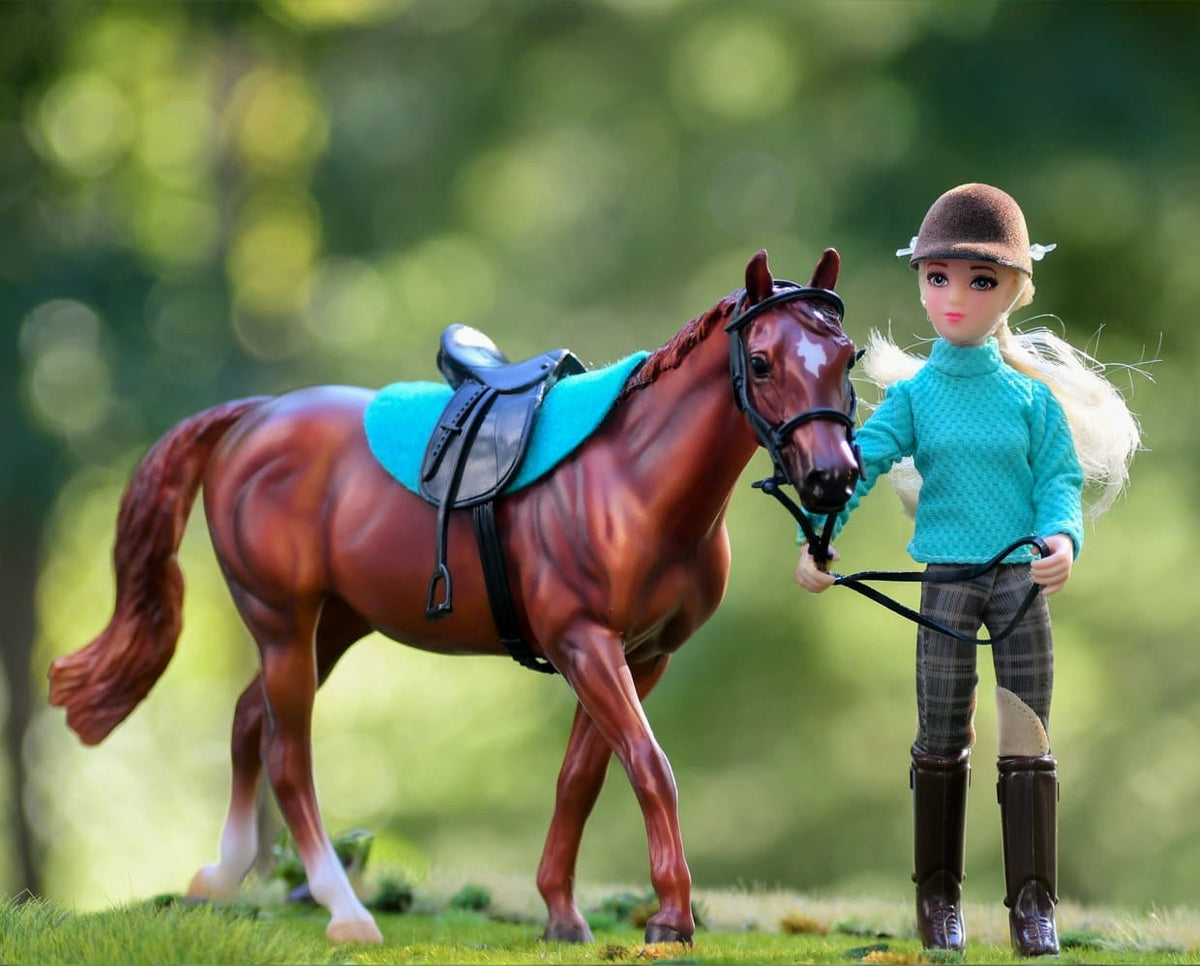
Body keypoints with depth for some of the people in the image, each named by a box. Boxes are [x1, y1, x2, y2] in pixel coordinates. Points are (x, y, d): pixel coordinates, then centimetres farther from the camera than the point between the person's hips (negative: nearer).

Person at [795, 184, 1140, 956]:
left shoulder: (1033, 394, 0)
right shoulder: (913, 394, 0)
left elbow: (1061, 479, -4)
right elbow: (861, 464, -9)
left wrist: (1062, 539, -25)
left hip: (1022, 580, 0)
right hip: (946, 579, 0)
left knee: (1028, 744, 0)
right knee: (941, 742, 7)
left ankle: (1034, 901, 5)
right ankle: (938, 893, 18)